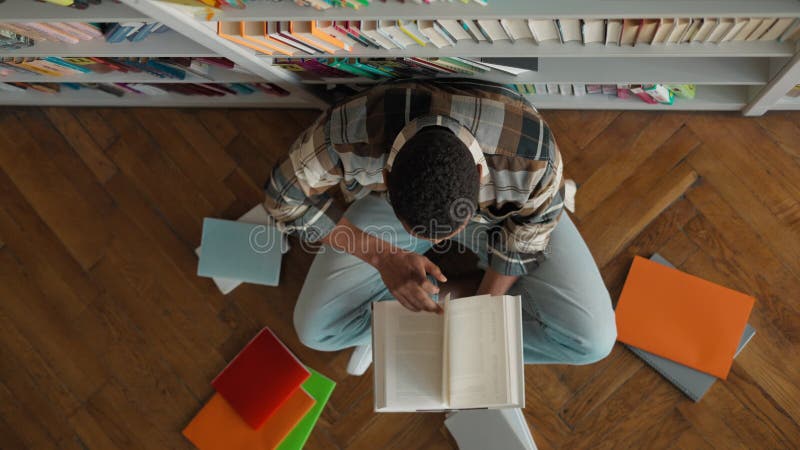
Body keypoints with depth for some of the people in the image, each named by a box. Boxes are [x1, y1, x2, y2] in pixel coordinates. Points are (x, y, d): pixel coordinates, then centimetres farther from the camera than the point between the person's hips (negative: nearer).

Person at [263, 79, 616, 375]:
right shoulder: (352, 131, -40)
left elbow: (524, 242, -19)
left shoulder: (530, 154, -40)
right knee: (314, 329, -9)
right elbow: (286, 196, -21)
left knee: (592, 339, -15)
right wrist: (384, 256, -32)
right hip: (393, 199, 0)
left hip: (502, 209, 0)